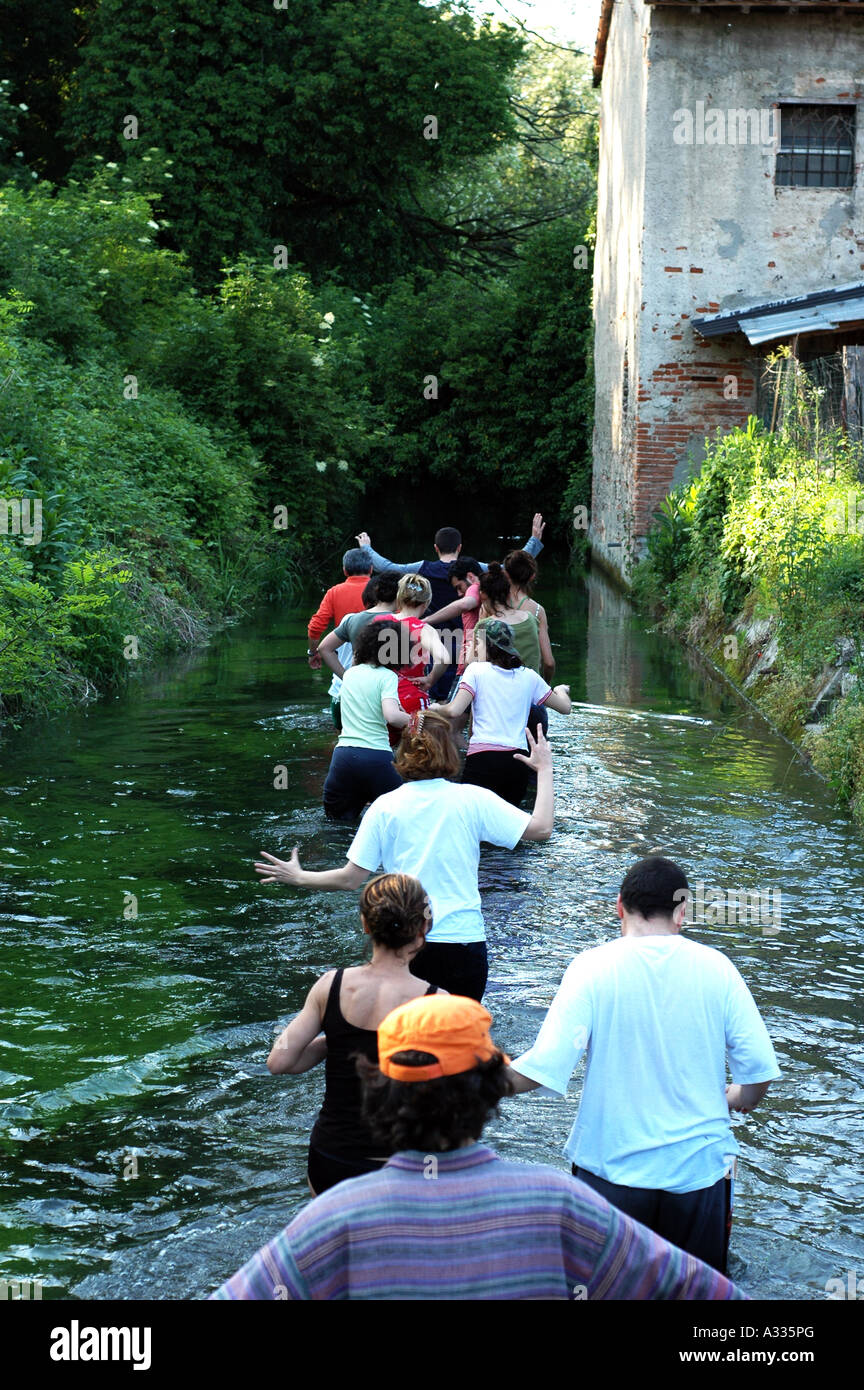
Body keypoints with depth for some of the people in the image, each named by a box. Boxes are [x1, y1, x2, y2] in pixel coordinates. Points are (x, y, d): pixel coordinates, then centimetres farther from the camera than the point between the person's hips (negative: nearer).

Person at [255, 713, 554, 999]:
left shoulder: (385, 807, -1)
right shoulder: (473, 799, -3)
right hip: (463, 940, -1)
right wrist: (544, 770, 10)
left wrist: (298, 878, 17)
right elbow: (541, 828, -3)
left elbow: (350, 878, 1)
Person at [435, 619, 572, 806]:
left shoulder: (476, 670, 4)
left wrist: (437, 708, 15)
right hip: (518, 761, 4)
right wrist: (561, 690, 47)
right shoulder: (529, 676, 15)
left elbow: (454, 711, -7)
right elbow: (565, 707, 25)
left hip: (482, 758, -4)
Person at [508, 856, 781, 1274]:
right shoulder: (716, 967, -5)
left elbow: (543, 1067, -16)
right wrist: (740, 1098, 18)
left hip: (611, 1165, -1)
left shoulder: (592, 968, -10)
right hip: (698, 1168, 1)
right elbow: (760, 1069, -4)